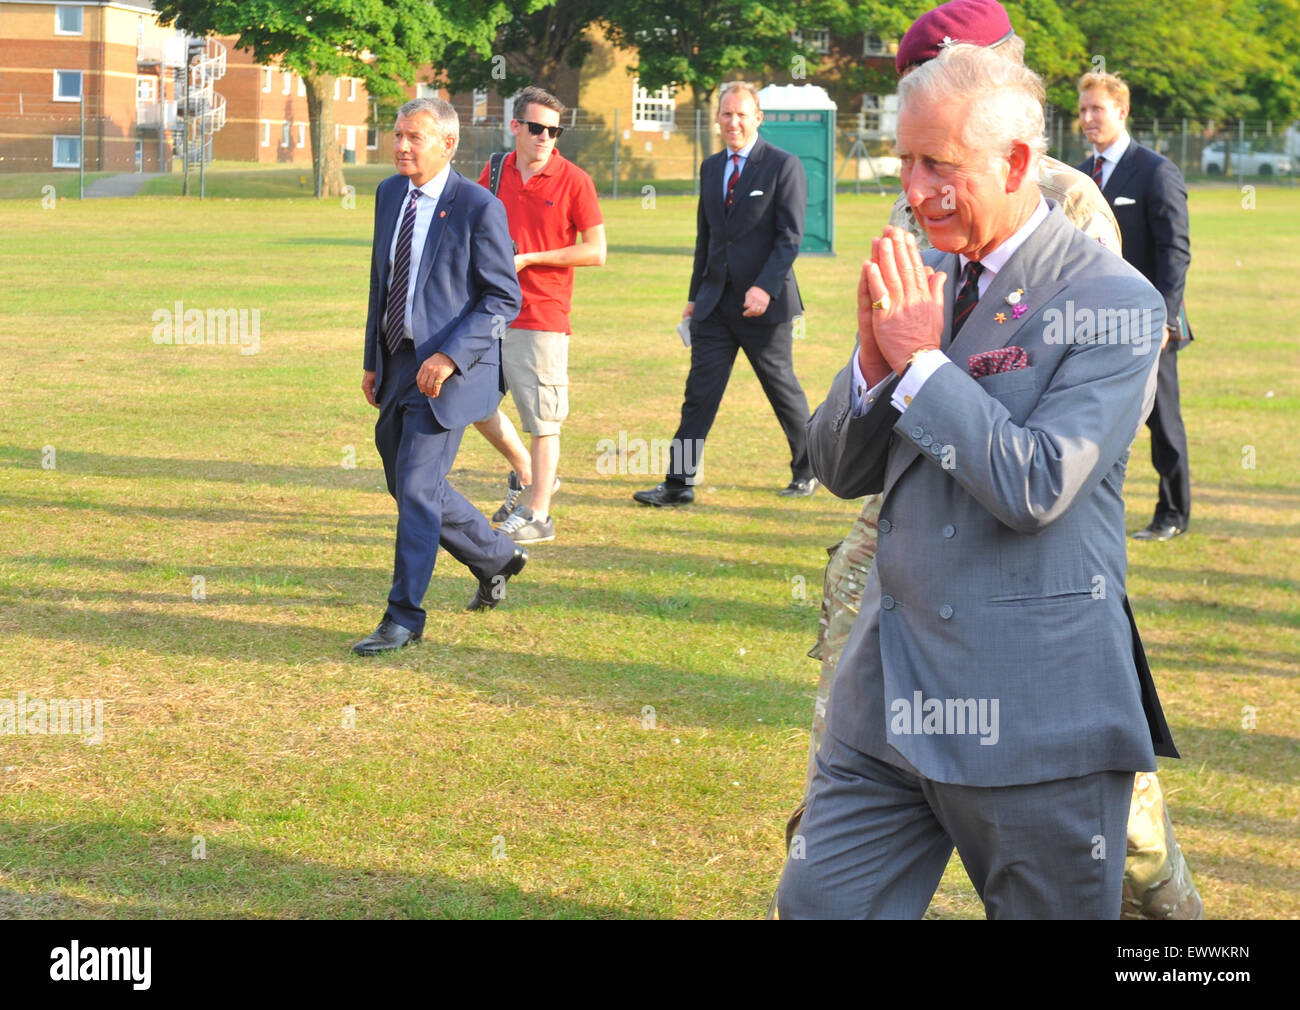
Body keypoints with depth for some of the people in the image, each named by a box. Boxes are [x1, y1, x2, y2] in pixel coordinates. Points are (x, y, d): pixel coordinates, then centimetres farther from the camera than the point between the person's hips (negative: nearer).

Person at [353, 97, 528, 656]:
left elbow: (503, 298, -13)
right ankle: (496, 556, 36)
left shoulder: (478, 207, -14)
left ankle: (404, 617, 0)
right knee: (408, 485, 15)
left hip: (448, 370, -8)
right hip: (397, 365, 8)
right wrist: (372, 360, 15)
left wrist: (448, 357, -22)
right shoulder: (390, 193, 8)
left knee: (416, 488, -10)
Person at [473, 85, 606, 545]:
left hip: (542, 317, -6)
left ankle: (538, 516, 5)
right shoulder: (495, 171, 7)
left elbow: (596, 251, -9)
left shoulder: (573, 181, -7)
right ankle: (526, 474, 33)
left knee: (543, 419, -2)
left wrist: (528, 259, -12)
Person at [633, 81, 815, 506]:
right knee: (700, 391, -1)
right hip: (715, 302, 5)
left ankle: (807, 471, 26)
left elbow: (790, 236, -11)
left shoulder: (784, 166, -6)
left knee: (783, 389, 8)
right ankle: (679, 483, -1)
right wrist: (695, 295, 15)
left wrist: (765, 288, -22)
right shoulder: (710, 167, 12)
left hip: (763, 301, -5)